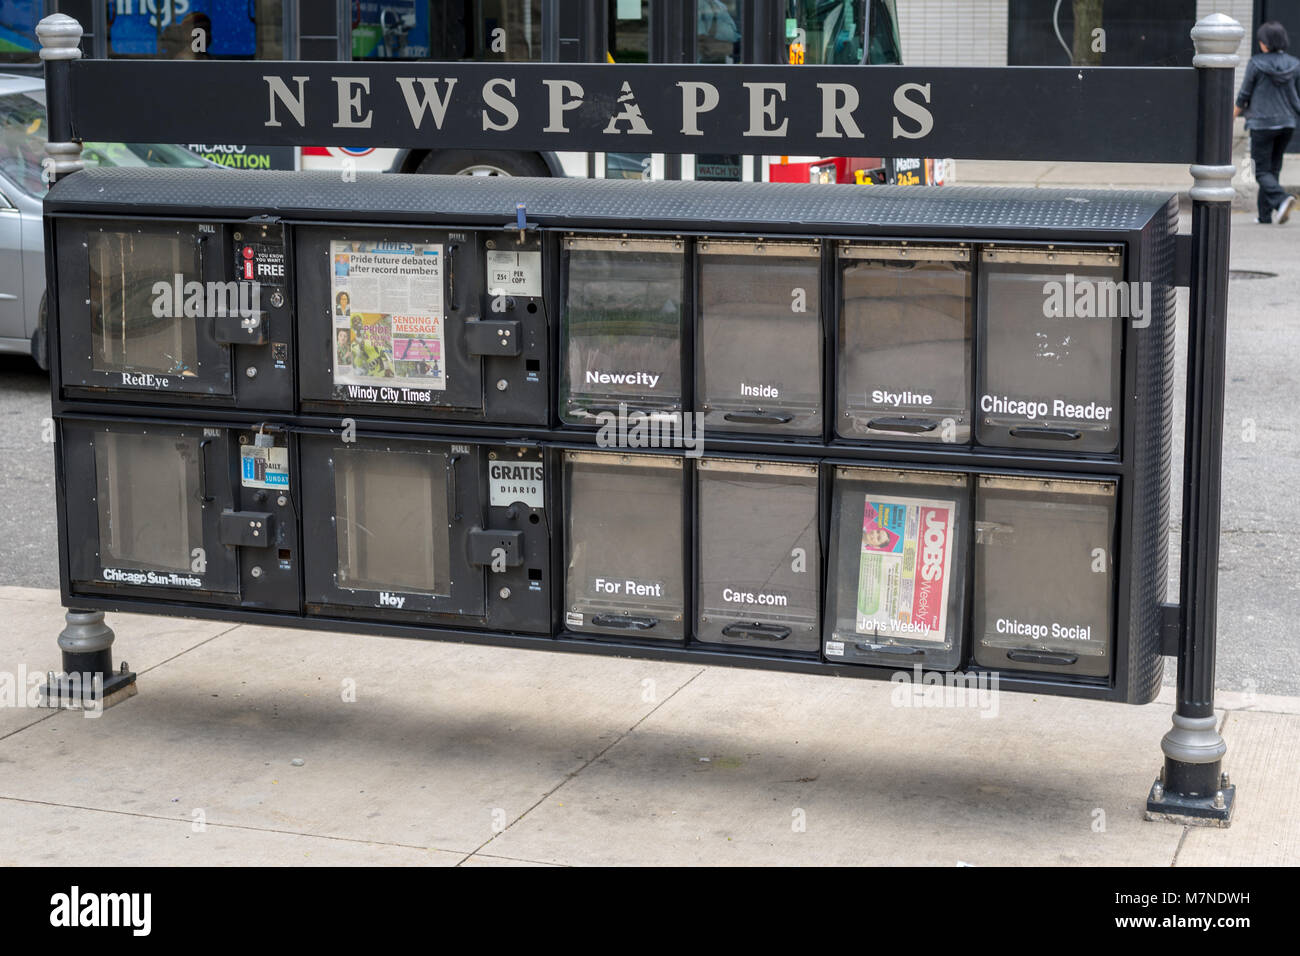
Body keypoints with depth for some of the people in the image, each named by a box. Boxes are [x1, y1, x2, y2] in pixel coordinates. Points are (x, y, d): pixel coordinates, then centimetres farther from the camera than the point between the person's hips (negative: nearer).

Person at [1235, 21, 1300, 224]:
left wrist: (1235, 113, 13)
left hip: (1262, 123, -5)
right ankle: (1264, 213, 18)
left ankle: (1282, 199, -25)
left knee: (1262, 171, 1)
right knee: (1274, 168, 15)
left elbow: (1244, 95, -4)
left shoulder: (1256, 63, -10)